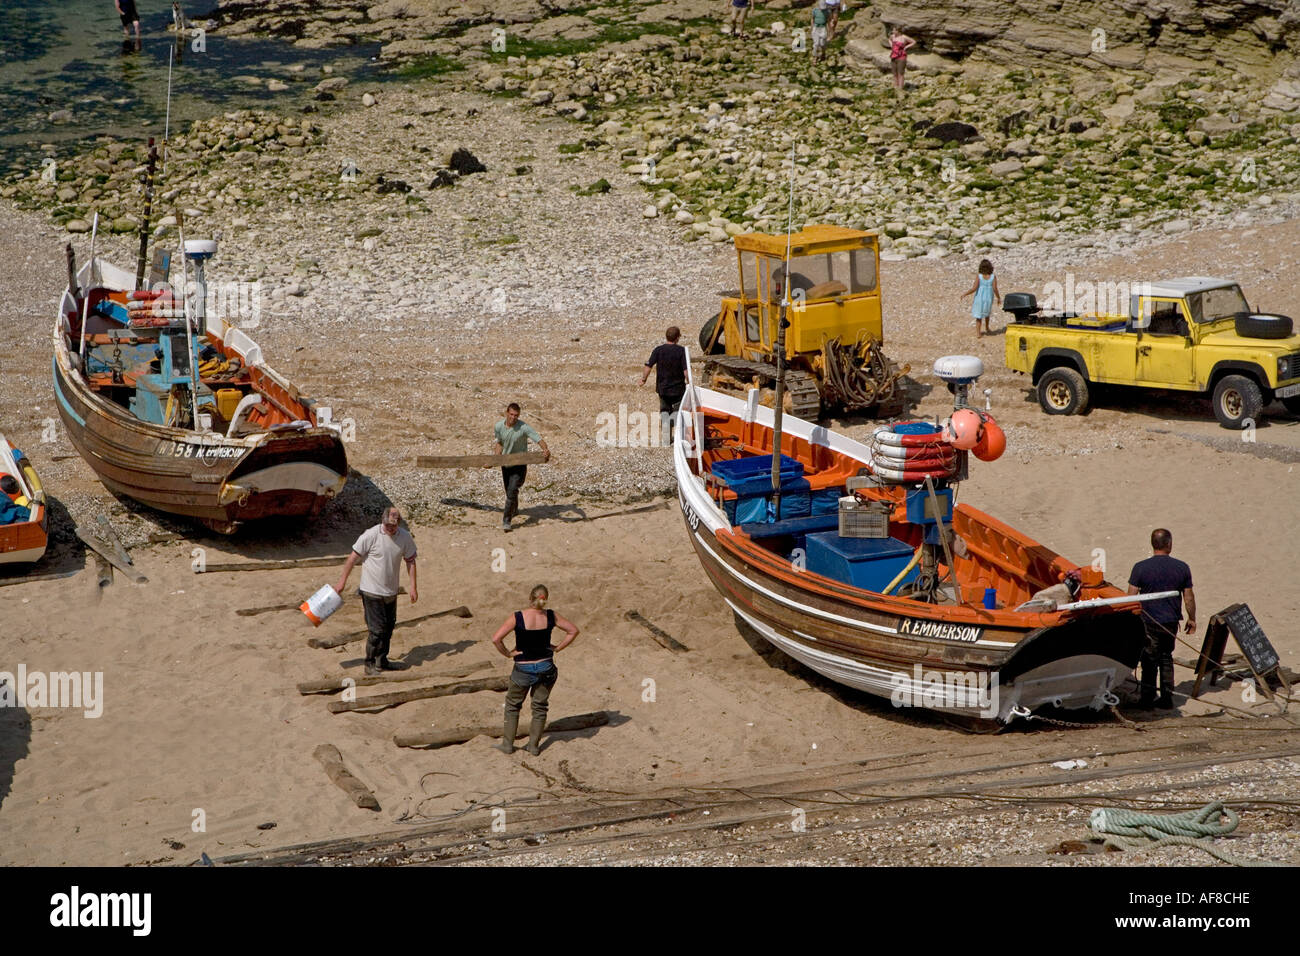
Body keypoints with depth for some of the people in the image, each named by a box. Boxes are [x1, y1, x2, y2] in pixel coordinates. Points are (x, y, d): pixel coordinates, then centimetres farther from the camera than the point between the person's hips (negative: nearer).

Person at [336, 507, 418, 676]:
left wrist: (413, 587, 4)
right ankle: (370, 664, 6)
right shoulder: (370, 535, -17)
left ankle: (382, 662, 27)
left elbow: (410, 561, 8)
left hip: (391, 592, 5)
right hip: (372, 591, -5)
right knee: (377, 629, -6)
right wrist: (343, 581, -6)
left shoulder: (405, 537, -3)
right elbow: (353, 557, -9)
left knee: (389, 627, 13)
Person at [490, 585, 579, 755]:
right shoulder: (550, 616, -8)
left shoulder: (517, 618, -18)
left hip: (523, 669, -2)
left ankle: (508, 744, 19)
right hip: (546, 667, 2)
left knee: (512, 705, 17)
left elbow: (496, 638, -23)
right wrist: (558, 648, 4)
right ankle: (534, 745, 20)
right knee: (540, 706, 17)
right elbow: (573, 630, 1)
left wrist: (507, 653, -9)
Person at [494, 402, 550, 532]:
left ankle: (506, 520, -15)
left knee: (512, 491, -18)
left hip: (519, 464, -5)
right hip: (505, 463, 5)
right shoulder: (499, 426, -7)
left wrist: (545, 450, -50)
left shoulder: (524, 427, -23)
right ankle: (514, 510, 50)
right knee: (509, 491, 21)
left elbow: (539, 440, -29)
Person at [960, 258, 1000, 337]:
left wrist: (965, 294, -5)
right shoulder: (993, 277, -12)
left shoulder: (979, 277, -15)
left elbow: (974, 288, -17)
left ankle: (978, 333, 11)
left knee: (979, 316, 11)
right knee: (987, 313, 29)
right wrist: (999, 298, 1)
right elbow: (995, 289, -14)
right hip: (988, 299, 2)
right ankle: (986, 327, 45)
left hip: (979, 299, -2)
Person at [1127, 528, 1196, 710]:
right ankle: (1167, 698, 18)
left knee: (1150, 660, 5)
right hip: (1171, 621, 3)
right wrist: (1192, 619, 18)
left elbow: (1131, 596, -7)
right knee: (1166, 657, 17)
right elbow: (1189, 597, 4)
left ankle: (1147, 697, 9)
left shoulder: (1140, 567, -10)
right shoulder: (1182, 568, -3)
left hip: (1149, 622, -3)